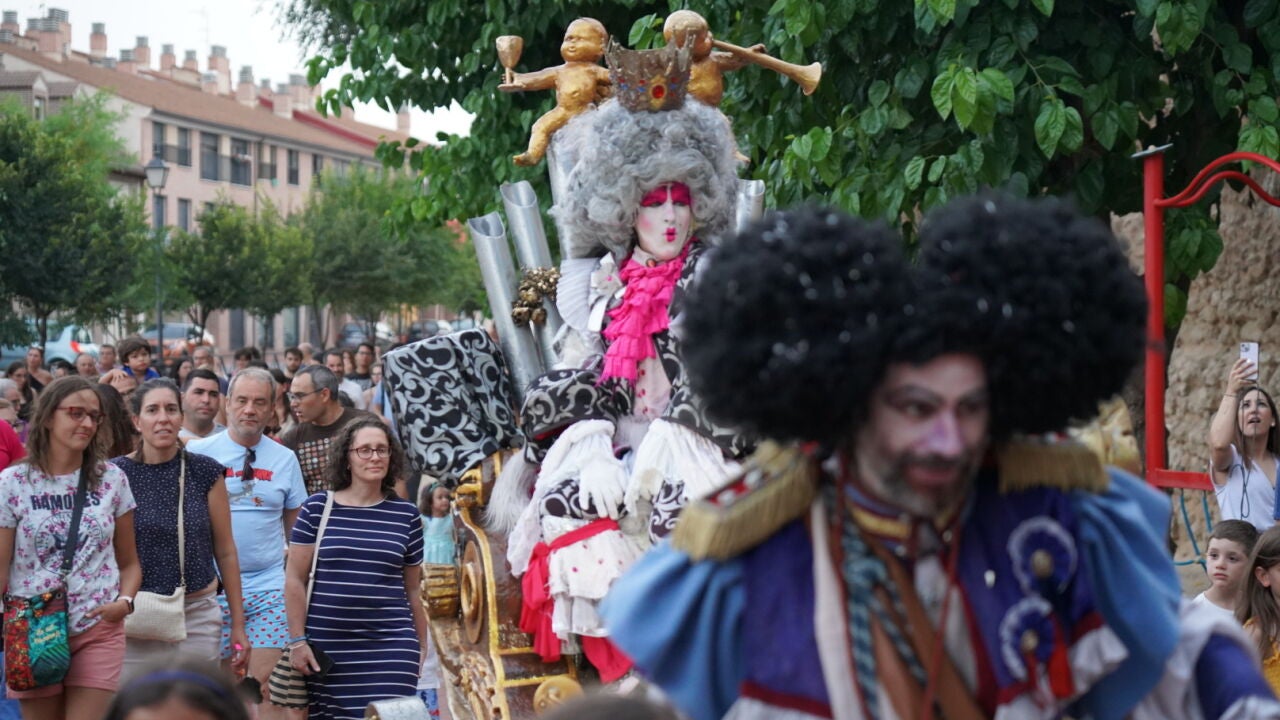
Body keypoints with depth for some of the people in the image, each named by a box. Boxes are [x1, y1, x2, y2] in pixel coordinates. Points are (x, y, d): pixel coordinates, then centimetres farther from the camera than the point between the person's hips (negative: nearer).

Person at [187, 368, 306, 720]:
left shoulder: (284, 459, 7)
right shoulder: (197, 453, 1)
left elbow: (297, 526, 13)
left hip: (270, 589, 1)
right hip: (211, 586, -1)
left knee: (266, 685, -5)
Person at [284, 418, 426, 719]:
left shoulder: (407, 515, 8)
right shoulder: (317, 509, 3)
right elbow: (295, 580, 3)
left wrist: (422, 647, 16)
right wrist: (297, 640, -2)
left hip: (390, 647, 0)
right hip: (328, 646, 0)